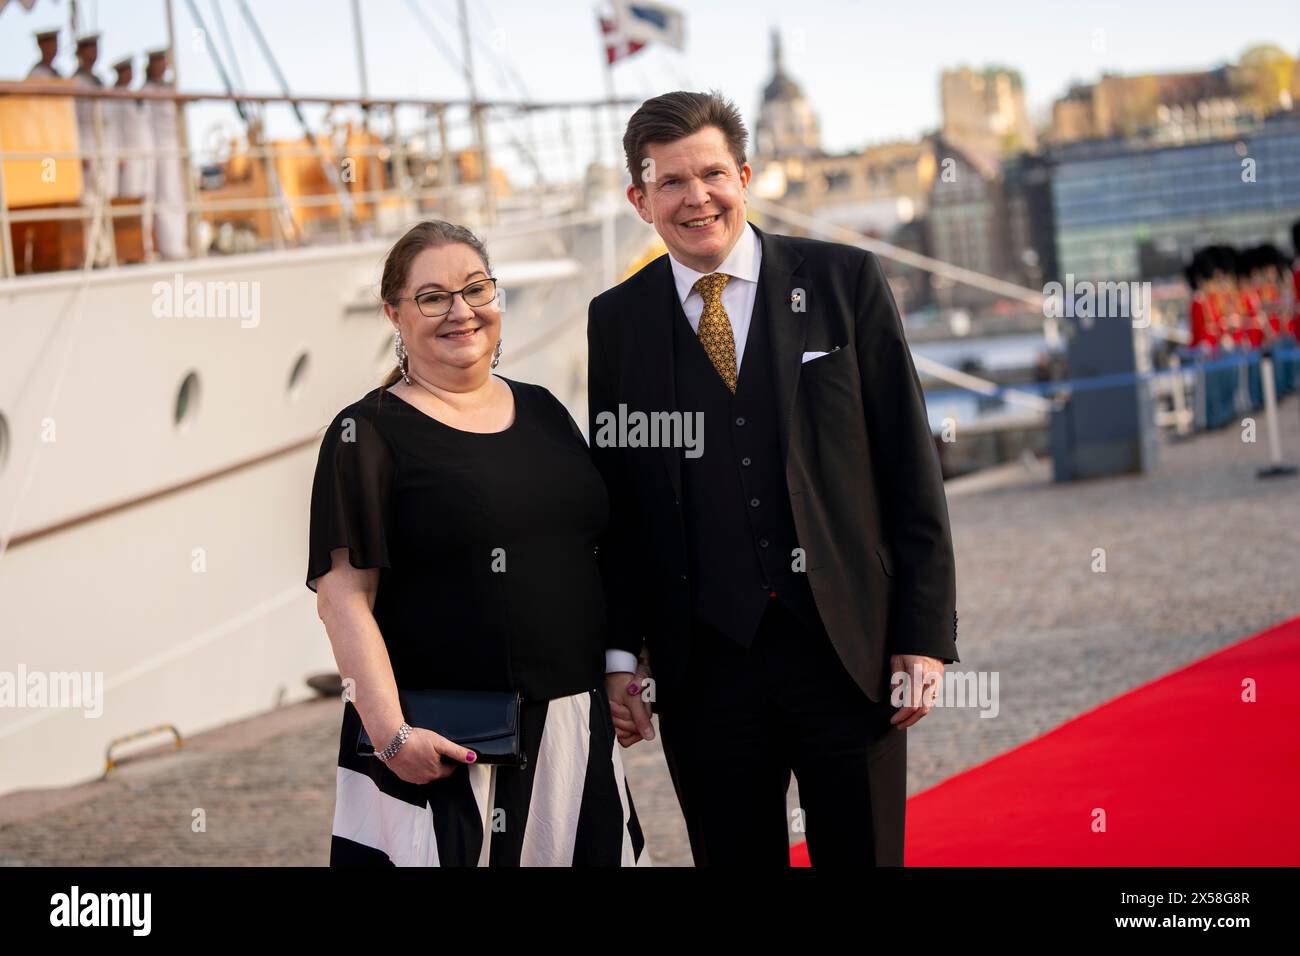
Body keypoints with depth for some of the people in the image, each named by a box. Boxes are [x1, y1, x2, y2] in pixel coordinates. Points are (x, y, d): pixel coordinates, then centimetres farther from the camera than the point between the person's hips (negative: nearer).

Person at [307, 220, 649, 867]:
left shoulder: (542, 411, 13)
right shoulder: (368, 435, -4)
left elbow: (596, 553, 20)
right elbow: (343, 595, -11)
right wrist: (391, 734, -19)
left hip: (572, 732, 5)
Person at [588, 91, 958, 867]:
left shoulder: (847, 282, 1)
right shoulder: (617, 321, 6)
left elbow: (910, 465, 1)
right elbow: (615, 501, 8)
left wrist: (926, 633, -4)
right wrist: (619, 655, 1)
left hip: (849, 649, -1)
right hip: (705, 665, 1)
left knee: (864, 854, 5)